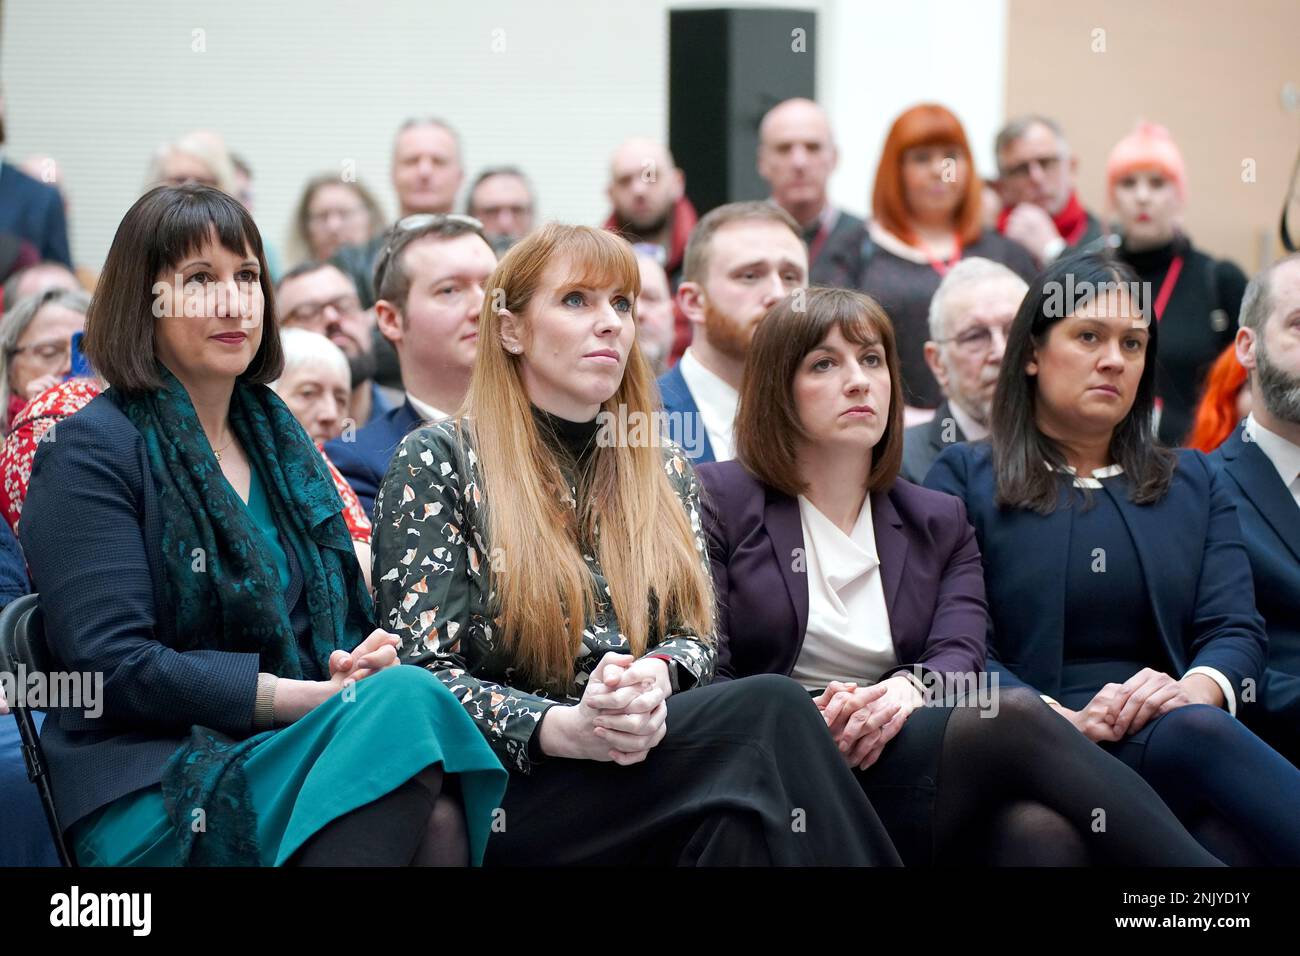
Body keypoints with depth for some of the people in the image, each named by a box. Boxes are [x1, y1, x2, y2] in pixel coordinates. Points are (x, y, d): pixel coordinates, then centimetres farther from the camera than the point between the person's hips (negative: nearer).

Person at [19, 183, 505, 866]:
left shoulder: (279, 438, 20)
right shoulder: (89, 453, -2)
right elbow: (114, 667, -11)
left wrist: (366, 661, -2)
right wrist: (304, 697, -14)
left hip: (303, 750, 6)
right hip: (154, 795, -5)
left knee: (439, 813, -32)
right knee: (407, 705, -32)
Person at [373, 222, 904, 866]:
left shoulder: (663, 469, 20)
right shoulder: (437, 462, 4)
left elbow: (692, 636, 14)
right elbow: (425, 669, -4)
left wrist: (654, 678, -13)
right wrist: (564, 728, -22)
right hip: (509, 783, -4)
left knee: (741, 812, -34)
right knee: (768, 712, -29)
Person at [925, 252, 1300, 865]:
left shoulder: (1195, 483, 25)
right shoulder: (965, 479, 13)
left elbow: (1236, 630, 12)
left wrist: (1194, 688, -13)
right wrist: (1064, 719, -17)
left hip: (1182, 735, 3)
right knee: (1193, 734, -37)